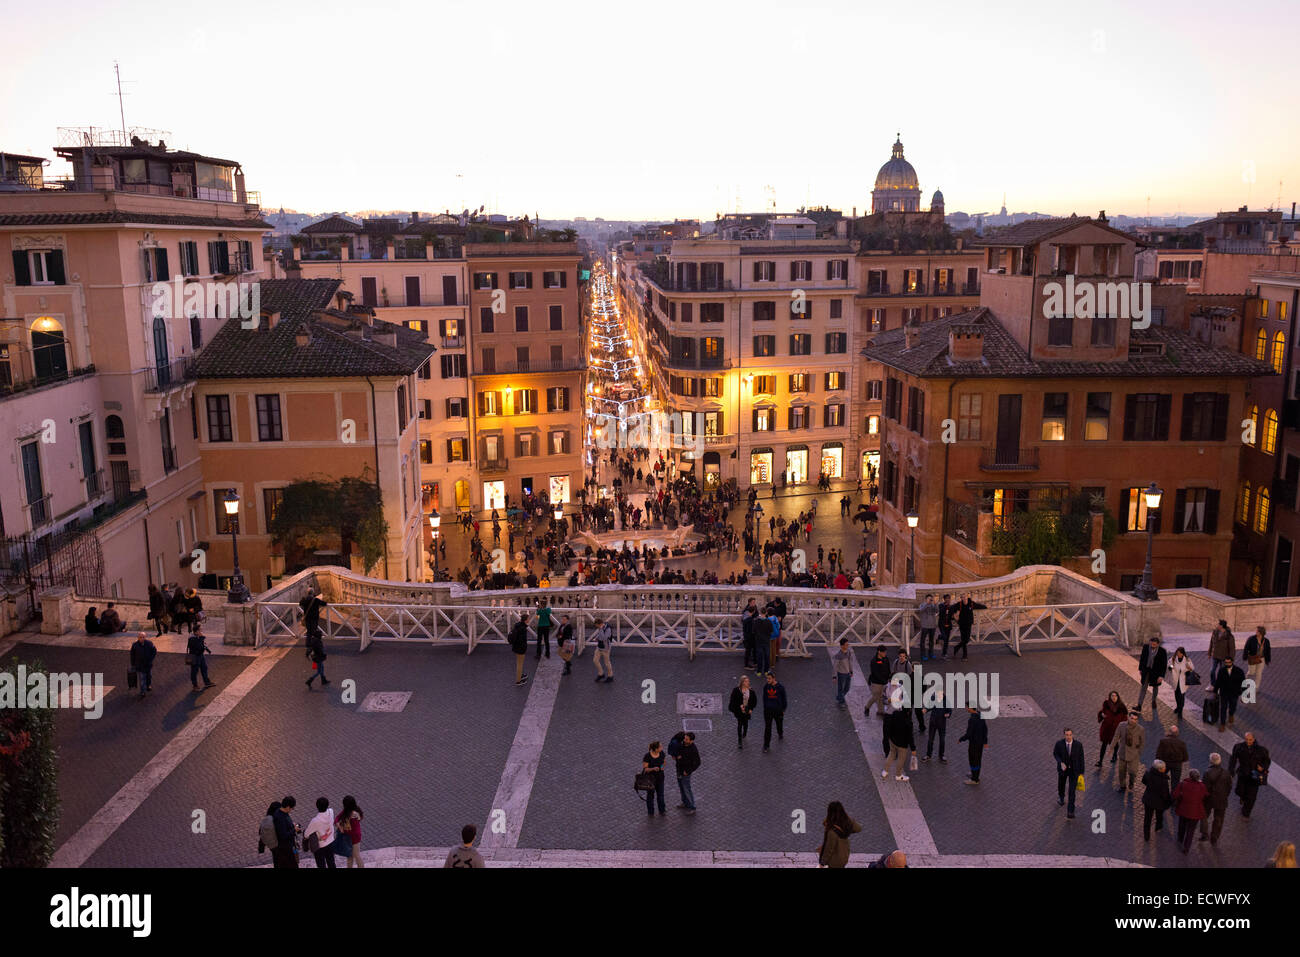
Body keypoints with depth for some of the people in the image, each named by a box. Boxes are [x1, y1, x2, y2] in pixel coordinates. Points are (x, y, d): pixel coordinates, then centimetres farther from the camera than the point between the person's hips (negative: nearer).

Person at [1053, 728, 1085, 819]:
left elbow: (1081, 758, -8)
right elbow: (1055, 753, -3)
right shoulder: (1059, 743, -20)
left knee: (1072, 791, -8)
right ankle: (1061, 798, 56)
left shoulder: (1078, 744, -20)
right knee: (1061, 786, 23)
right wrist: (1061, 763, -22)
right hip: (1063, 768, 2)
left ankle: (1070, 812, -2)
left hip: (1074, 770, -2)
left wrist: (1081, 772, -2)